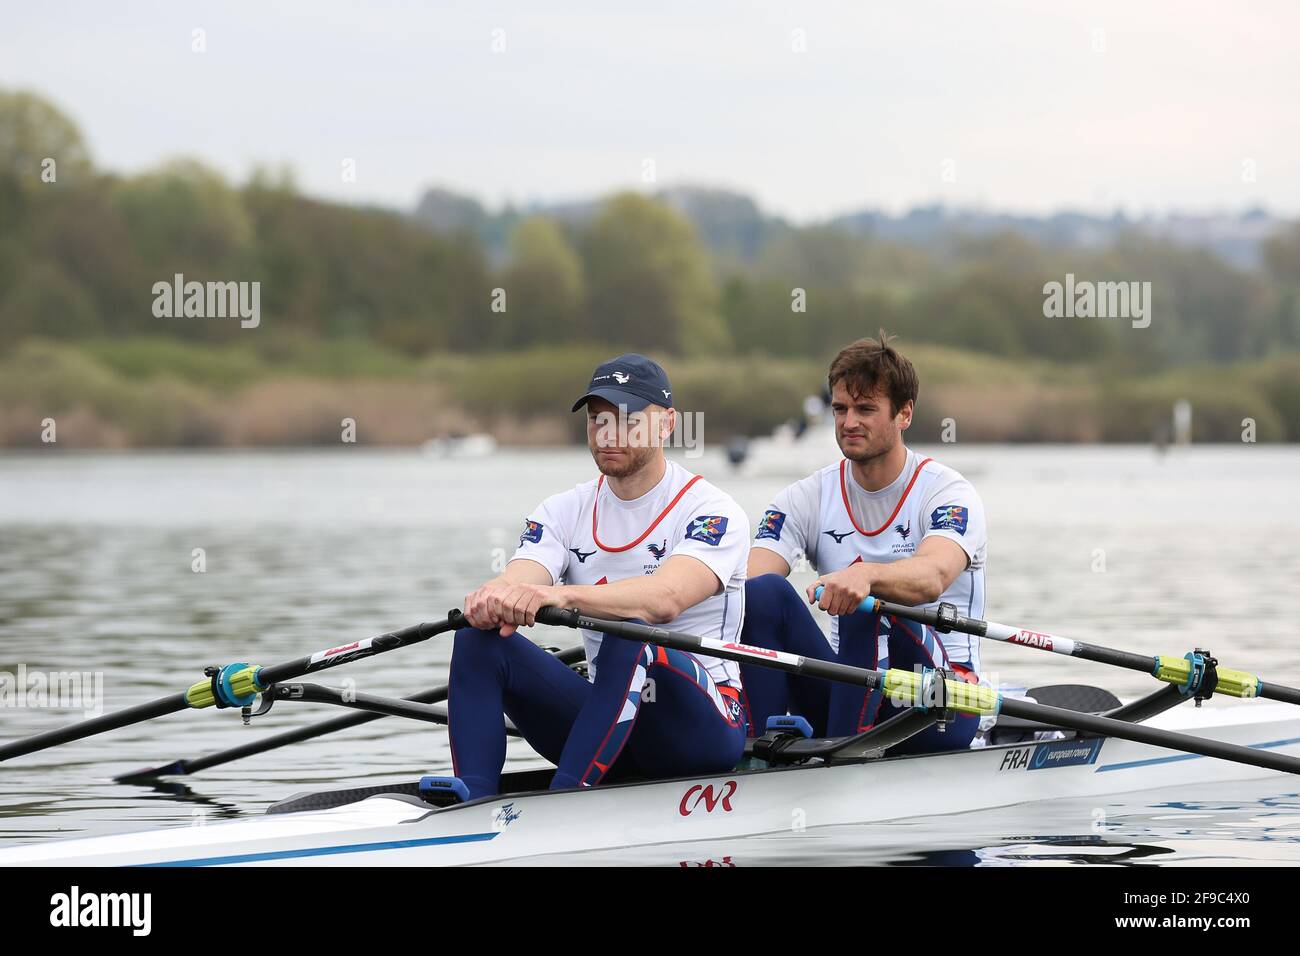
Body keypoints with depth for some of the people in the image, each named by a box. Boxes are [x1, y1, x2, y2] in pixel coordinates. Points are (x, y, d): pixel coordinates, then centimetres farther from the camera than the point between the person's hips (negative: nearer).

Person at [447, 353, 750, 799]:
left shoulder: (713, 511, -9)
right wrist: (492, 598, -37)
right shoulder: (564, 511, 8)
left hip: (703, 724, -5)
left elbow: (665, 598, -29)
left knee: (629, 636, -35)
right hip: (606, 721, 5)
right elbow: (516, 582, -10)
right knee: (479, 636, -15)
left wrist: (562, 596, -46)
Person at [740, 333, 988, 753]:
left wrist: (866, 575, -51)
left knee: (868, 597, -32)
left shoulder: (949, 493, -6)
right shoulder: (809, 498, 7)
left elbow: (933, 577, -29)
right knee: (764, 592, -19)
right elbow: (744, 580, -9)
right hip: (847, 693, 4)